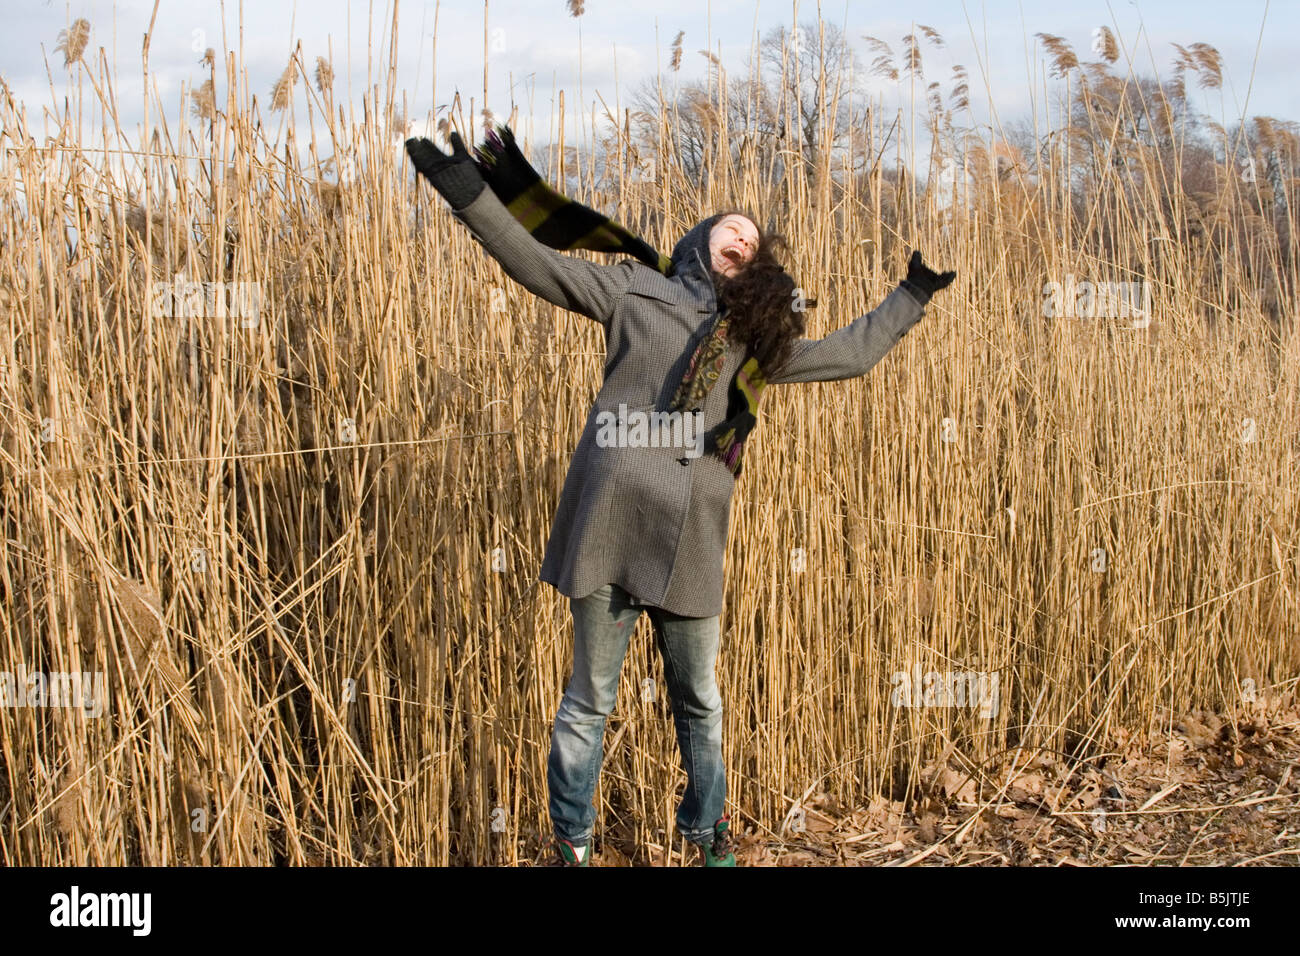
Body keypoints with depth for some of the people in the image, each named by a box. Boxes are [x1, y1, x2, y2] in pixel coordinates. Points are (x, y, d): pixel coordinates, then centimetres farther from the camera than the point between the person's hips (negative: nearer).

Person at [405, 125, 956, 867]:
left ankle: (709, 827, 34)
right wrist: (470, 194, -8)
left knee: (699, 701, 15)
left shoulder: (755, 337, 20)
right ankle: (573, 845, 19)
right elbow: (536, 261, 3)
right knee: (590, 699, 5)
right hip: (609, 528, -3)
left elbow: (850, 353, 29)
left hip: (691, 544, 3)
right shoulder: (634, 290, 10)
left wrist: (910, 299, 32)